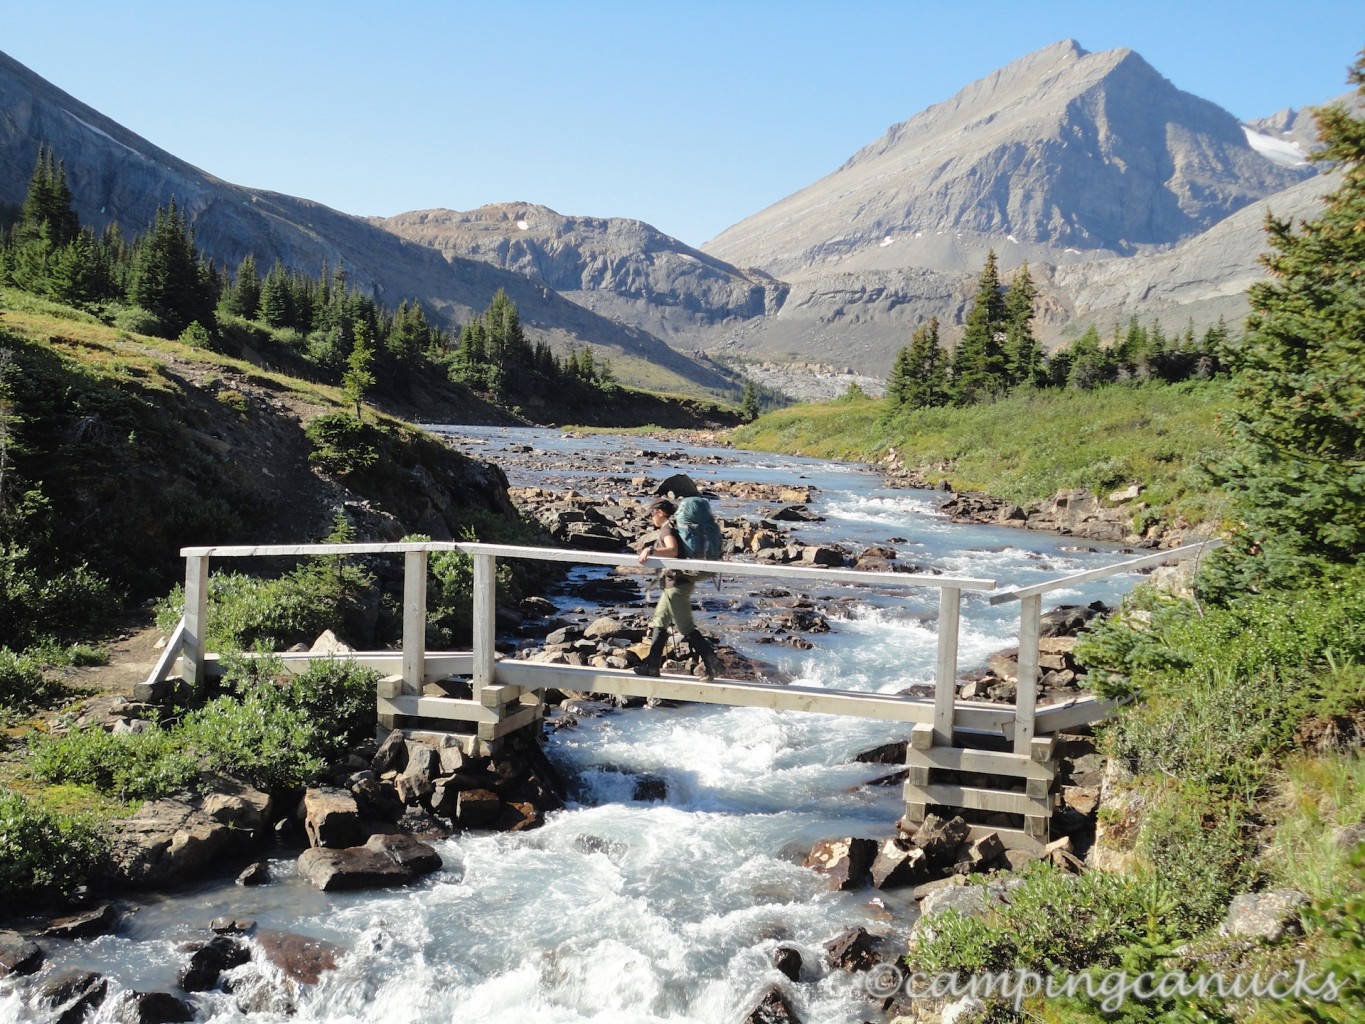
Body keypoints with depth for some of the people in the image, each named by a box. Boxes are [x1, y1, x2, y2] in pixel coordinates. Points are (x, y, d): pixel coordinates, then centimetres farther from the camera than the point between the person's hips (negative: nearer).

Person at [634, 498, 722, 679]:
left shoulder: (667, 527, -13)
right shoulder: (675, 526, 16)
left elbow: (673, 550, -30)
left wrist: (651, 550, -41)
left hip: (676, 582, -10)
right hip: (675, 582, 10)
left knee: (686, 628, -8)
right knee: (658, 623, 16)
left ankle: (712, 664, -9)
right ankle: (652, 665, 21)